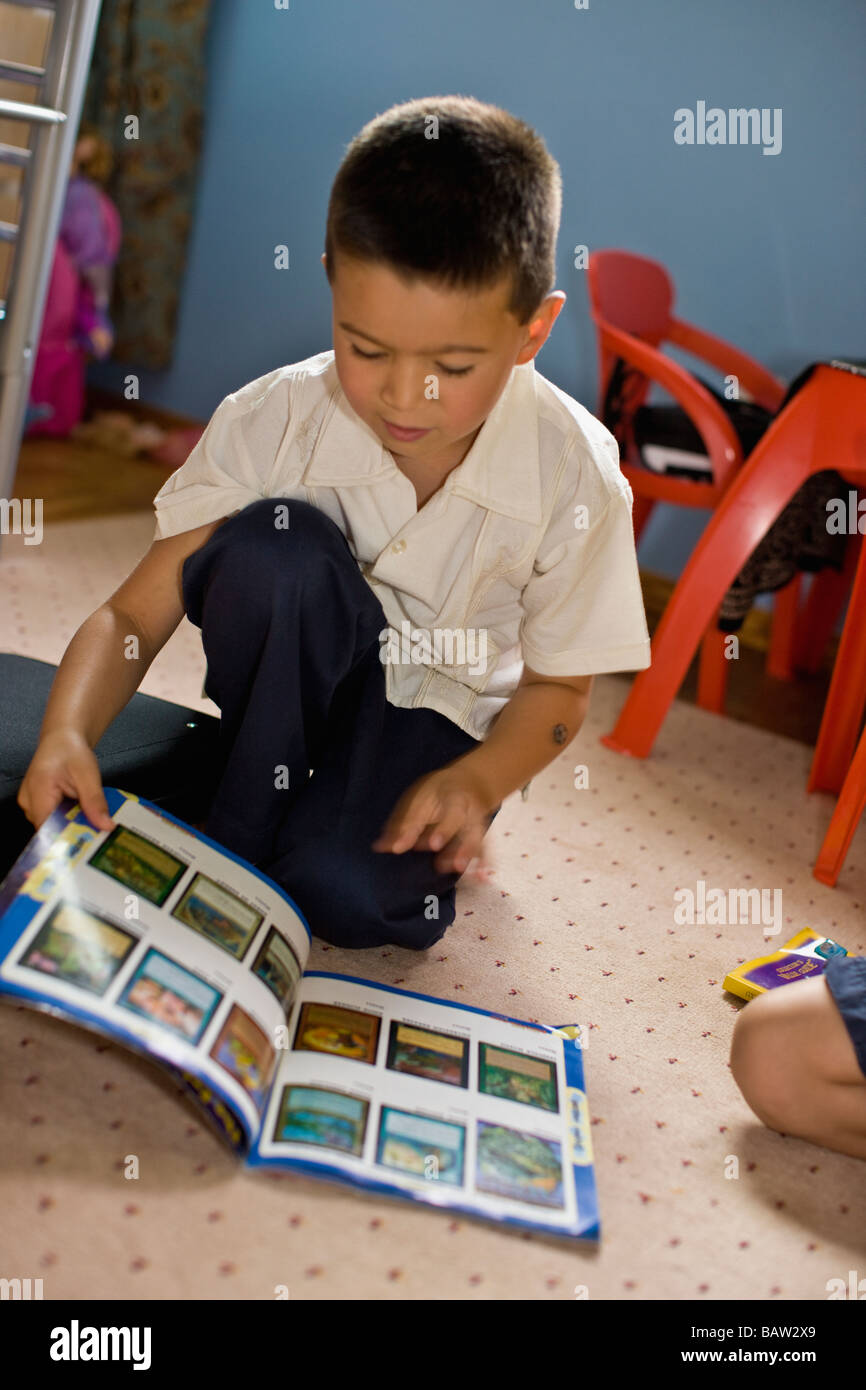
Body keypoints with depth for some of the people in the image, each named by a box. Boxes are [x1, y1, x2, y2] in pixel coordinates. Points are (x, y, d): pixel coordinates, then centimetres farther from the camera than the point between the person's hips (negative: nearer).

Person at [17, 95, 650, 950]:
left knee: (350, 894, -32)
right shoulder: (271, 421, -21)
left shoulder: (574, 475, -20)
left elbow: (558, 684, -7)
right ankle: (241, 831, -15)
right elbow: (133, 615, -18)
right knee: (276, 544, -33)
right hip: (288, 686, 2)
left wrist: (478, 780, -25)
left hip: (436, 707, -1)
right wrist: (67, 731, -38)